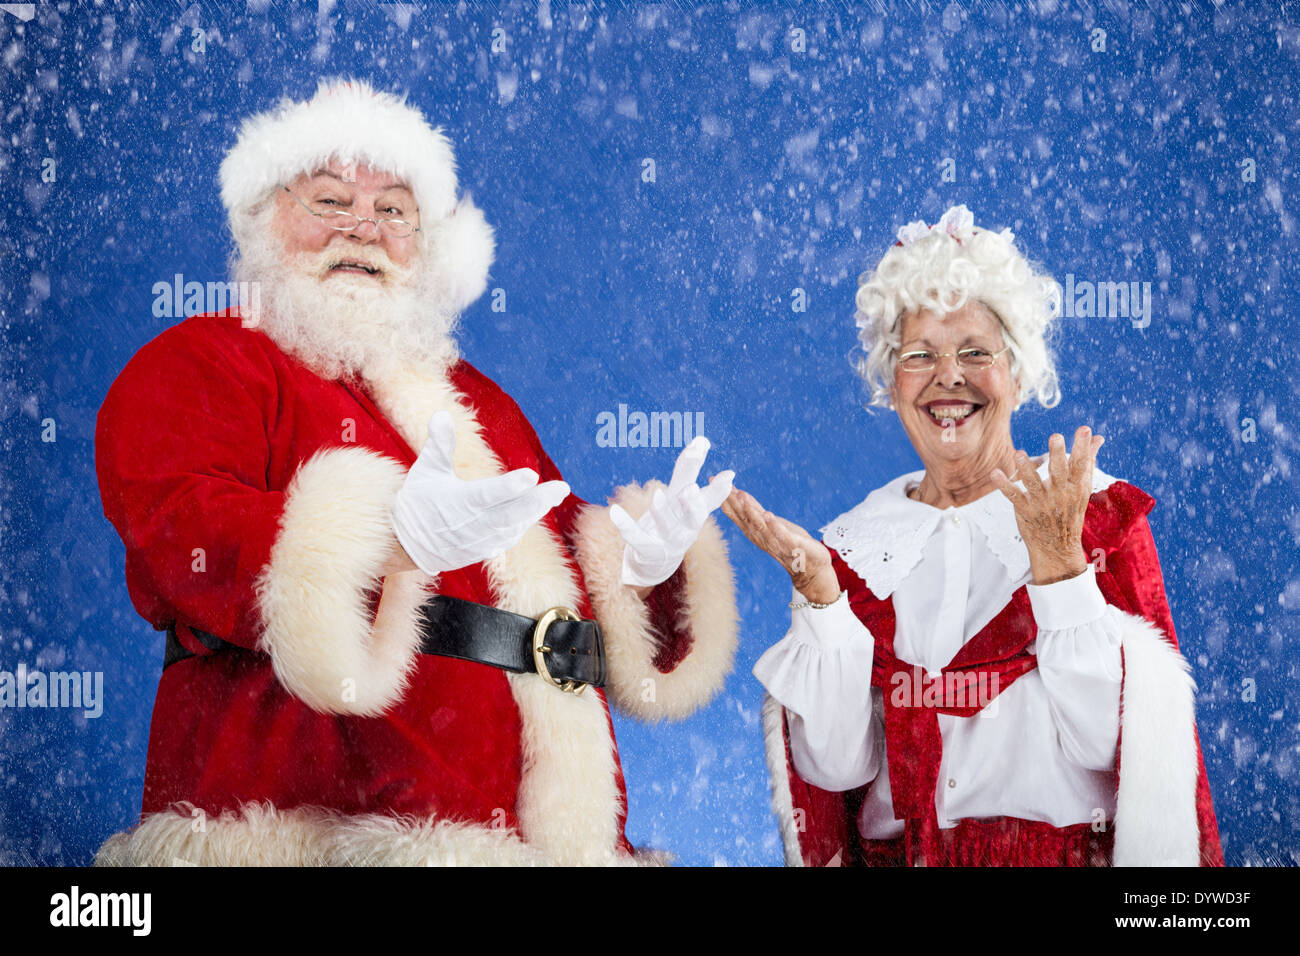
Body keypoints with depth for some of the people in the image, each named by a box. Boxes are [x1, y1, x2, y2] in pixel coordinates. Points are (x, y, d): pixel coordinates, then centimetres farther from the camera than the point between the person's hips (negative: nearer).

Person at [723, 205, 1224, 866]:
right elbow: (834, 767, -1)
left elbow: (1105, 744, -6)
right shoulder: (856, 542, 6)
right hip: (891, 853, 1)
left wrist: (1057, 559, -13)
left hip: (1068, 850, -1)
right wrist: (815, 585, -9)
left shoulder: (1100, 511, 2)